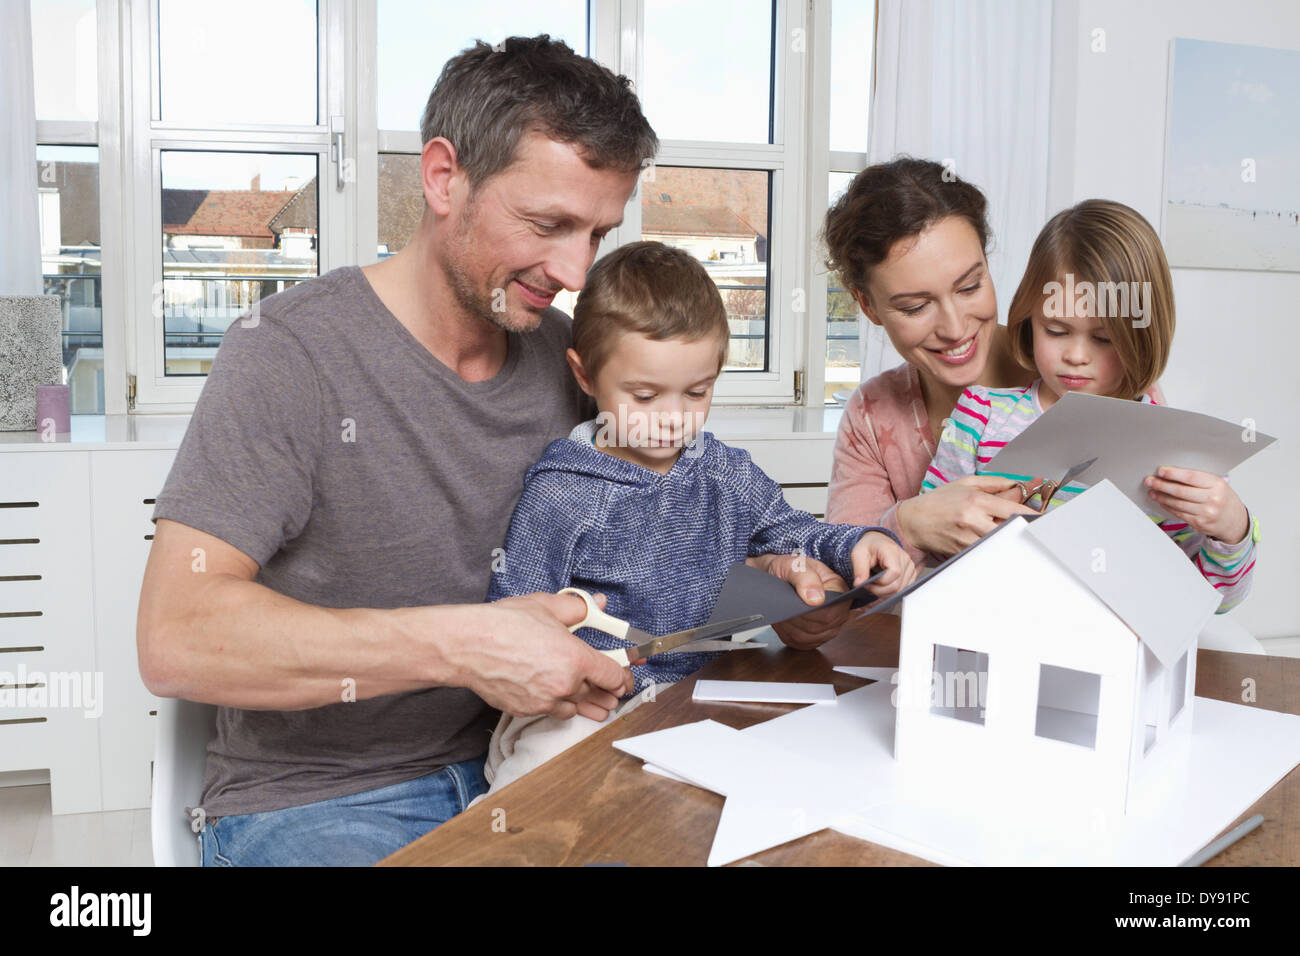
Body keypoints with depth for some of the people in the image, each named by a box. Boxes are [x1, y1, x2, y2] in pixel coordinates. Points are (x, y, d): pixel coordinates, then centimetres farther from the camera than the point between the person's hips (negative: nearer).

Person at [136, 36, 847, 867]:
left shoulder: (564, 352, 2)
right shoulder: (292, 354, -15)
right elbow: (176, 640, -23)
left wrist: (761, 579, -7)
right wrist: (456, 645, -32)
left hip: (505, 766, 5)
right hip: (312, 799, -5)